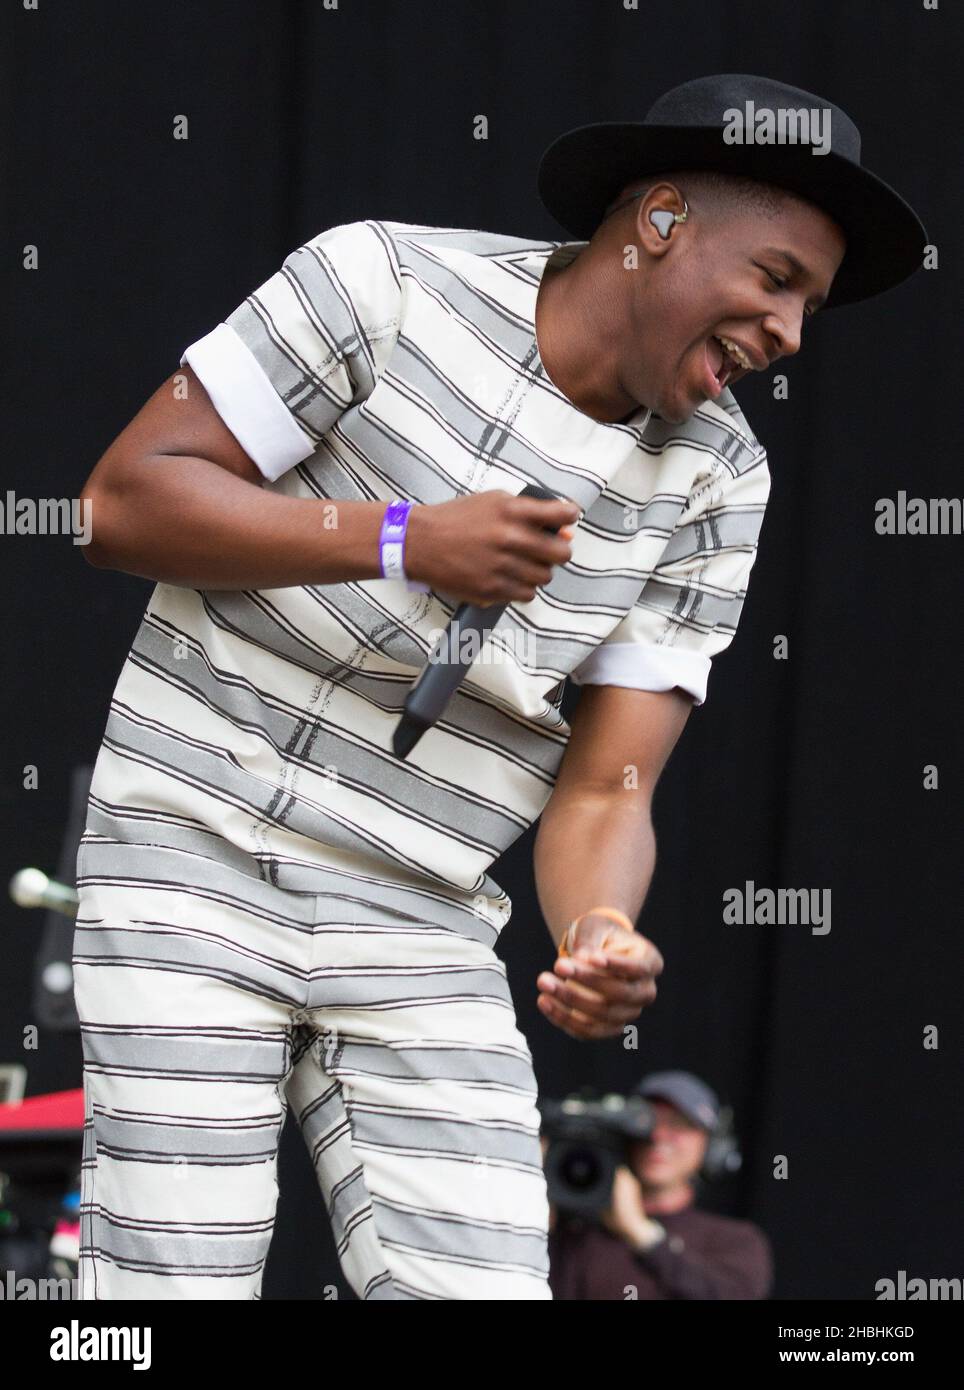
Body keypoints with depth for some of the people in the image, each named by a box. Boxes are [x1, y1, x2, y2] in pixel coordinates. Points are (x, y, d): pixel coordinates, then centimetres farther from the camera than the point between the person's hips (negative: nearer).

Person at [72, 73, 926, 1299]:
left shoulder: (717, 485, 2)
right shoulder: (381, 283, -8)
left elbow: (606, 790, 0)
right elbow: (122, 501, -11)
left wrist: (600, 936, -23)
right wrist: (404, 543, -22)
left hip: (419, 925, 4)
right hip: (193, 861, -4)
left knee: (482, 1282, -10)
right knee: (177, 1287, -11)